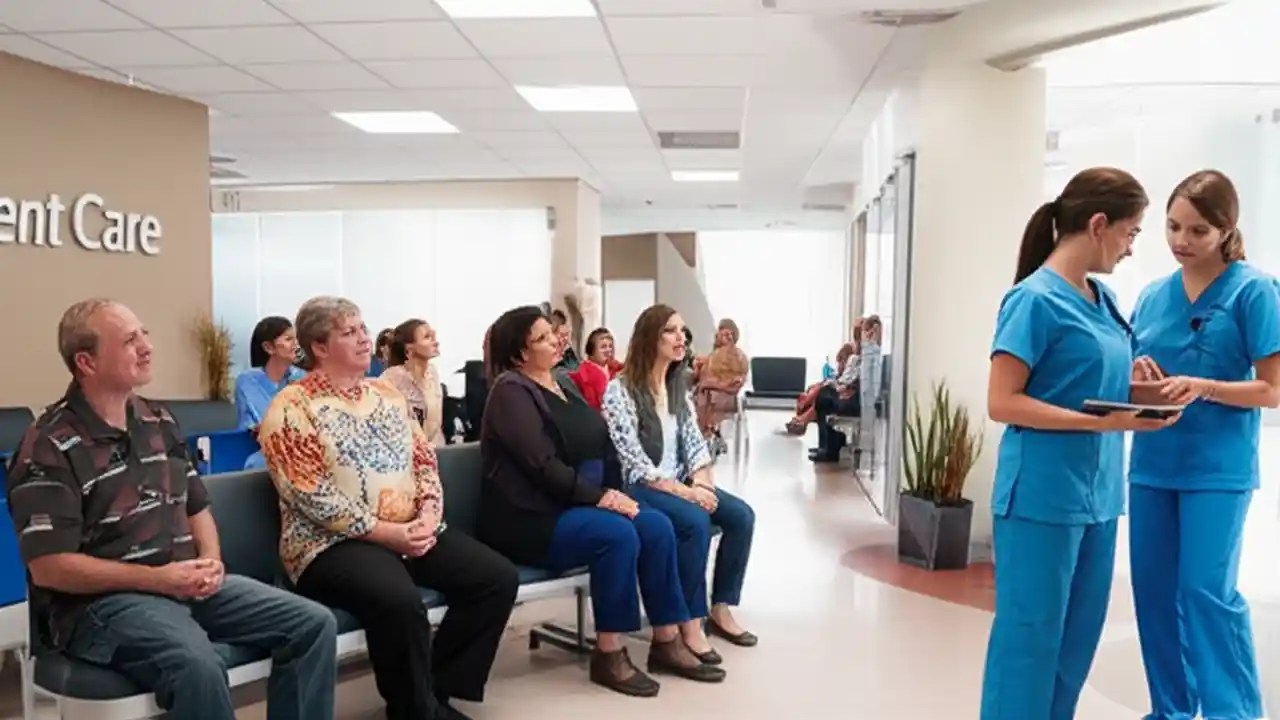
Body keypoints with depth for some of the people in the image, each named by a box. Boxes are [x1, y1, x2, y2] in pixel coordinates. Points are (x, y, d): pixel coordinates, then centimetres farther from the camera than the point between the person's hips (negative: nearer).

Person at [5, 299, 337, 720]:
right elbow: (48, 568, -15)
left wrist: (210, 560, -1)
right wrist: (157, 578, -17)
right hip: (100, 600, -7)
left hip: (186, 582, 7)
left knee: (314, 625, -6)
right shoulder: (50, 447, -10)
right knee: (198, 667, -36)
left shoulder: (158, 422, 12)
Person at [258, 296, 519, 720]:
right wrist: (387, 533, -19)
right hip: (335, 542, -7)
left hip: (413, 531, 7)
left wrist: (428, 515, -6)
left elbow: (424, 460, 13)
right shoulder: (292, 408, -6)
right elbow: (311, 497, -15)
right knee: (399, 601, -36)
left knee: (498, 577, -9)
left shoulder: (386, 394, 15)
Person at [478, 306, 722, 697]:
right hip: (530, 518, -8)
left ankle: (667, 642, -3)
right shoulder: (511, 392, -12)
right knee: (617, 534, -29)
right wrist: (599, 497, -21)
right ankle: (608, 655, -16)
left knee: (657, 526, -12)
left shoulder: (565, 383, 14)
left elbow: (601, 445, 12)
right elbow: (543, 465, -21)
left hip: (579, 504, 8)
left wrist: (615, 494, -4)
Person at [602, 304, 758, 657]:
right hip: (639, 488, -7)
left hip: (680, 483, 7)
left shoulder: (678, 386, 11)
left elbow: (694, 441, 7)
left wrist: (701, 482, -12)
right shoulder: (620, 391, -13)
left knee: (741, 515, -12)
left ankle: (720, 610, 1)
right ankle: (689, 625, -20)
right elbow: (634, 463, -18)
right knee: (696, 522, -31)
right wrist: (684, 492, -23)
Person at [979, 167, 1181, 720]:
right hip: (1043, 494, -8)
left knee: (1079, 632, 16)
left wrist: (1131, 389, -1)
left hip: (1097, 491, 8)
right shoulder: (1035, 299, -13)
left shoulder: (1103, 299, 10)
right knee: (1030, 633, 2)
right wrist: (1101, 422, -20)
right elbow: (1002, 403, -17)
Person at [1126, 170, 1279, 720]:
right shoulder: (1152, 295, 9)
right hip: (1152, 463, 5)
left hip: (1217, 467, -5)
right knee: (1153, 589, 9)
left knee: (1208, 591, -8)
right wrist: (1136, 379, -9)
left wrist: (1203, 388, -23)